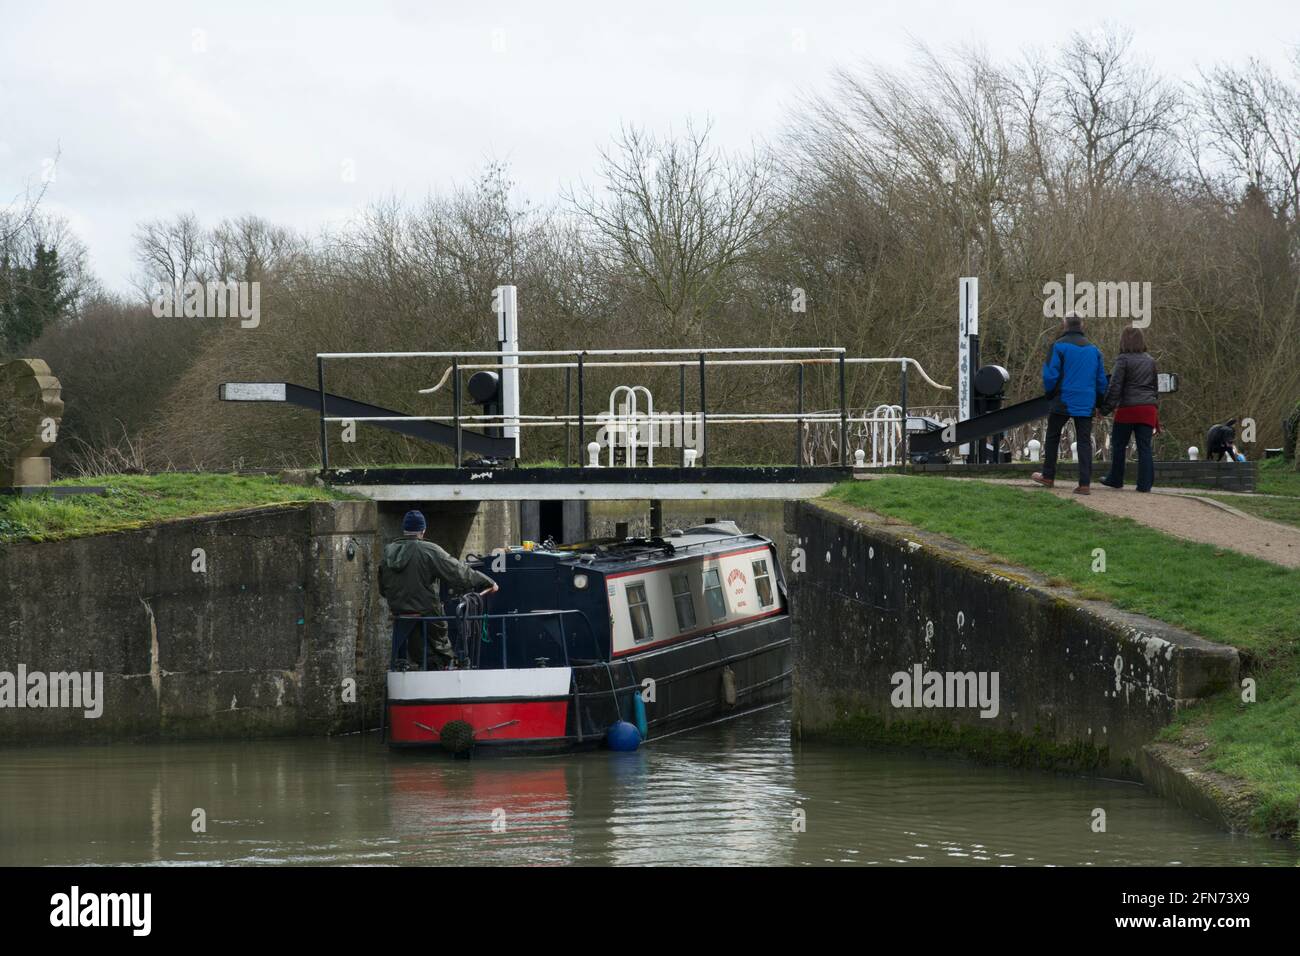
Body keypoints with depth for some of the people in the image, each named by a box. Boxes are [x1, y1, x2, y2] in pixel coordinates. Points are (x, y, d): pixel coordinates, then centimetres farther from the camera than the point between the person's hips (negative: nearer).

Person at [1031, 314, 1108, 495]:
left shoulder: (1059, 346, -5)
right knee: (1084, 441, 3)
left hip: (1063, 401, -4)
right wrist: (1099, 403, 20)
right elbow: (1101, 380, 13)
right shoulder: (1093, 350, 11)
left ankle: (1048, 477, 22)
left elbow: (1050, 375, -9)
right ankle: (1085, 484, -5)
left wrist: (1049, 392, 10)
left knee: (1052, 438, 14)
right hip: (1086, 405, 4)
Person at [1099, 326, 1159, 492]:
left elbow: (1115, 385, -11)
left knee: (1119, 445, 10)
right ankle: (1145, 483, -2)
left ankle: (1116, 479, 19)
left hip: (1128, 408, -5)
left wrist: (1109, 404, -5)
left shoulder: (1123, 360, -7)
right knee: (1144, 447, 3)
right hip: (1148, 409, 5)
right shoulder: (1150, 361, 11)